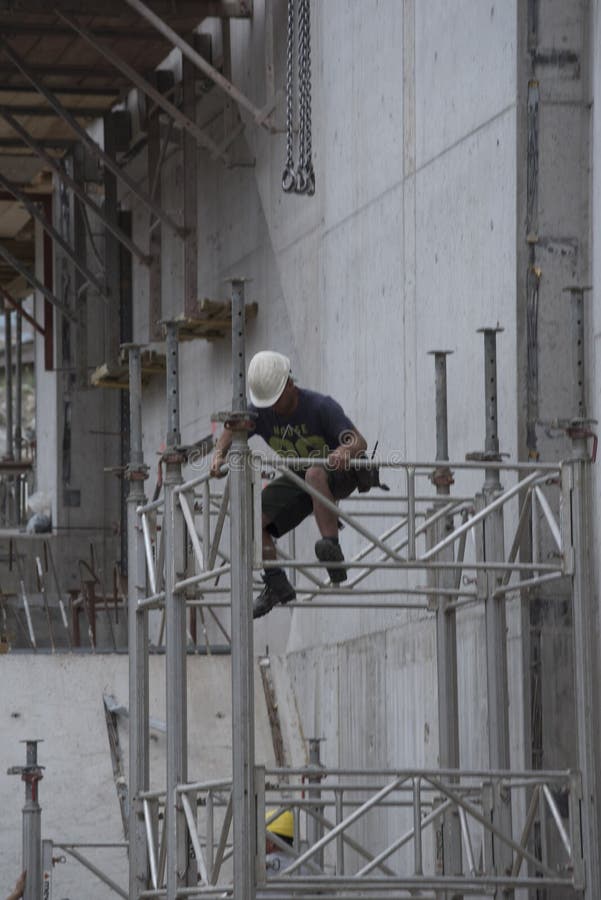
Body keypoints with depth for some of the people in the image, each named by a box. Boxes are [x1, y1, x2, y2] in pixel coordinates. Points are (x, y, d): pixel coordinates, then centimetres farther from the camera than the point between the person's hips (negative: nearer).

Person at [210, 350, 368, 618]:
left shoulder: (320, 406, -25)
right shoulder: (260, 412, -10)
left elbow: (359, 442, -31)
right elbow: (231, 432, 1)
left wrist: (345, 451, -55)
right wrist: (219, 454, -22)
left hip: (340, 474, -6)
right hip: (297, 476, 6)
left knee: (314, 474, -42)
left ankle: (331, 545, -45)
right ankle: (276, 584, -4)